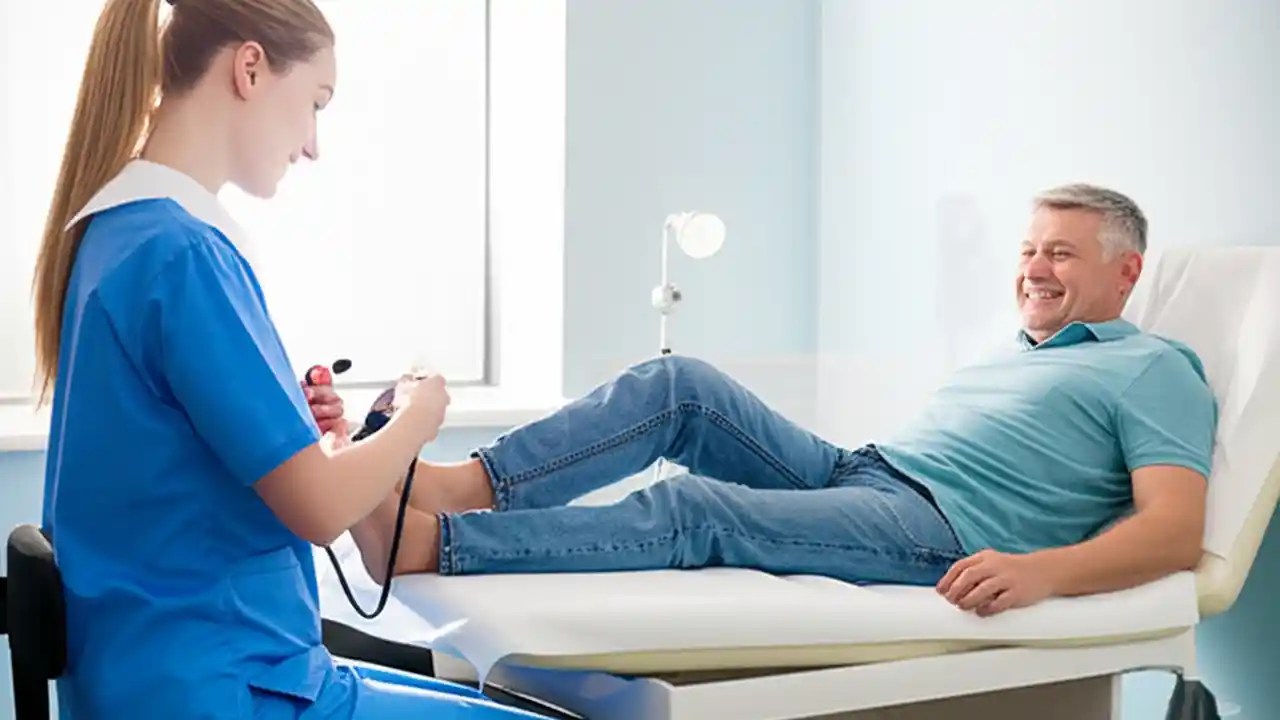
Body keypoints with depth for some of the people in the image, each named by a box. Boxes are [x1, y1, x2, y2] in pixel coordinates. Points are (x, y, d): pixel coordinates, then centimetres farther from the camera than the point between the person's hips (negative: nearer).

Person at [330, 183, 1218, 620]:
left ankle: (428, 544, -37)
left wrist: (1044, 570, -26)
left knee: (700, 508, -28)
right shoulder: (1010, 357, 32)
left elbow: (1176, 529, -9)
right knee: (683, 383, -10)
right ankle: (465, 484, -25)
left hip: (943, 533, -8)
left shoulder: (1155, 370, 6)